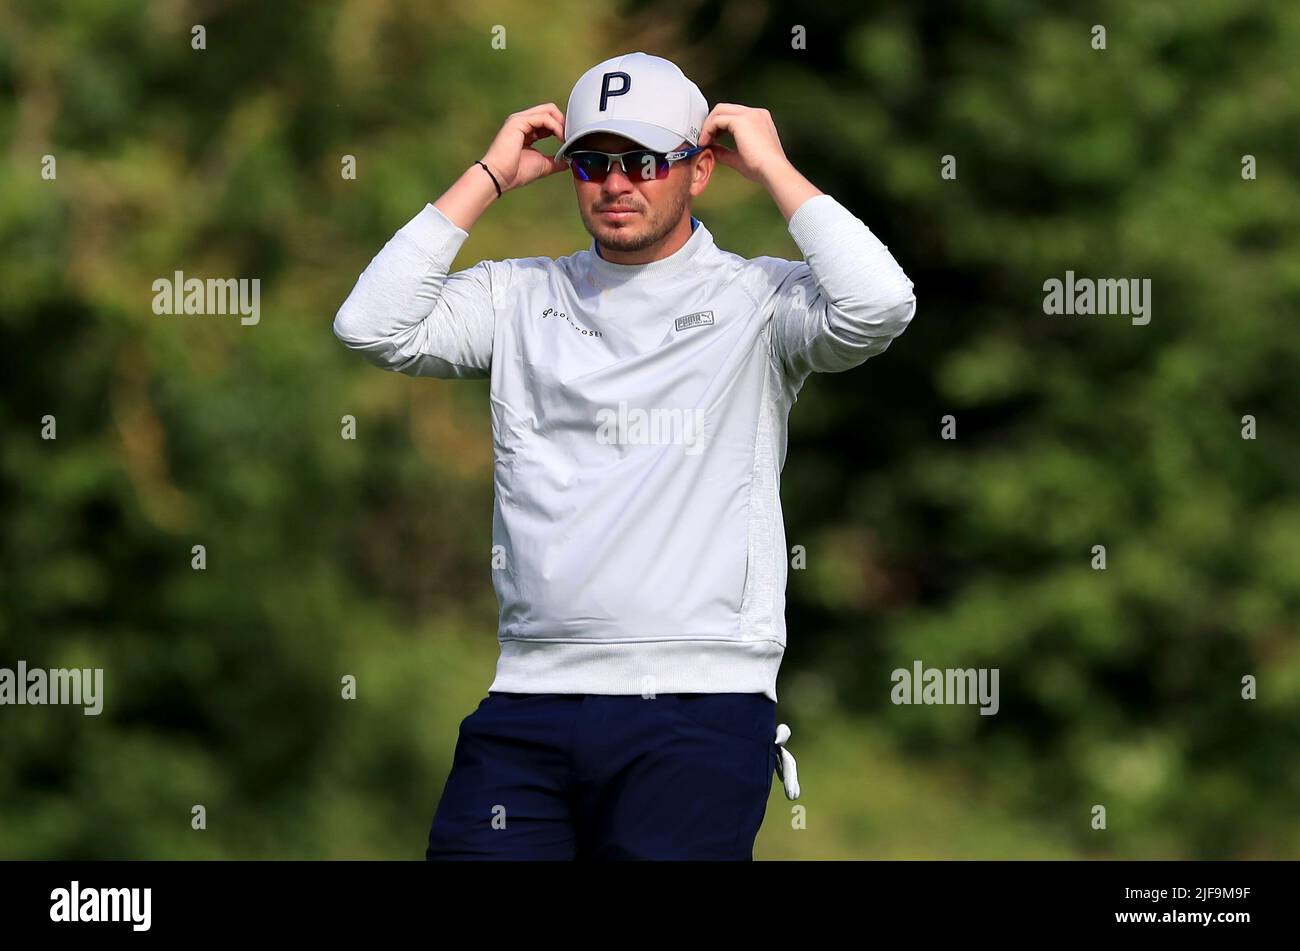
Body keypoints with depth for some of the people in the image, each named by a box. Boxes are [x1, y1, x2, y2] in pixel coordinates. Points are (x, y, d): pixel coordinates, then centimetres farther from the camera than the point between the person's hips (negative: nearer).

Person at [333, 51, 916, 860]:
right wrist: (489, 177, 6)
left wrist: (772, 167, -3)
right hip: (529, 705, 3)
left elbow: (880, 306, -15)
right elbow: (372, 327, 2)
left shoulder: (756, 300, 5)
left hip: (701, 708, -3)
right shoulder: (521, 298, 15)